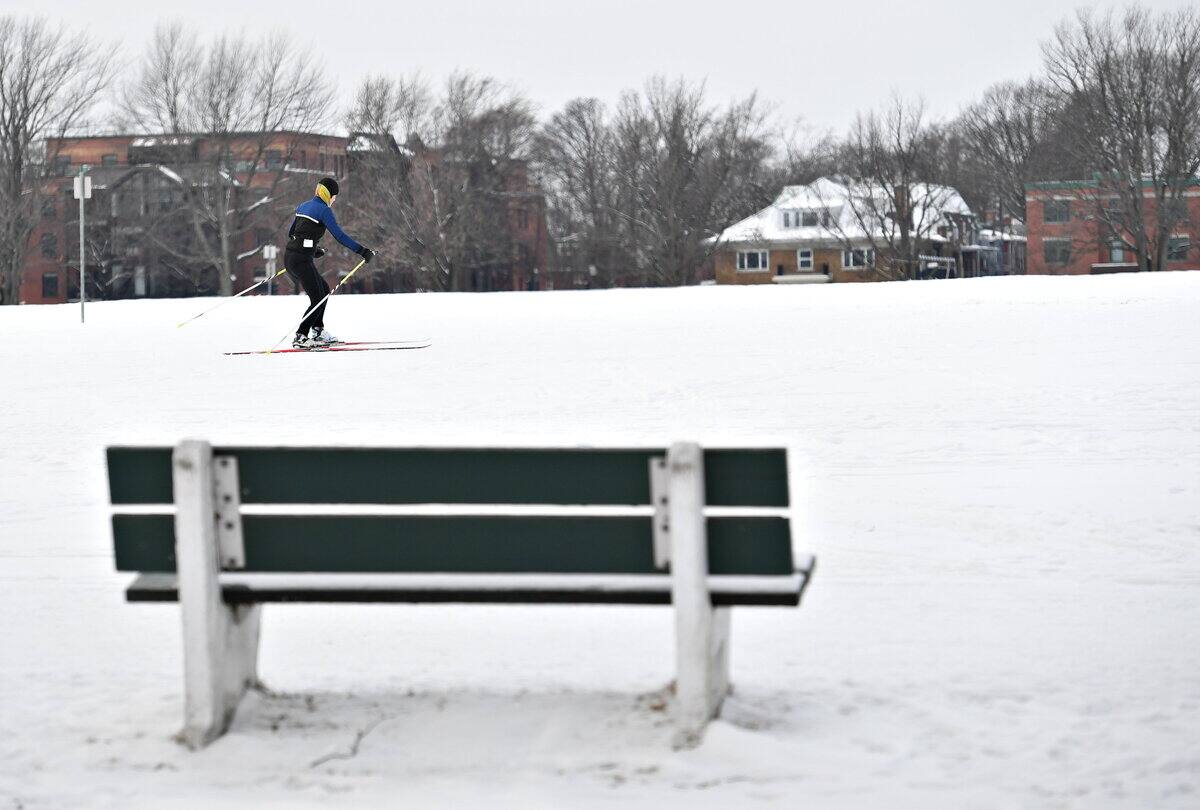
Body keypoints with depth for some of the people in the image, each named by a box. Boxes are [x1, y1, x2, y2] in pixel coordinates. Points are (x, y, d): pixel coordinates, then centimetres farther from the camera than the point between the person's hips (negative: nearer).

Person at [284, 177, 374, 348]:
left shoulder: (303, 207, 16)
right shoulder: (324, 210, -8)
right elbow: (339, 235, -13)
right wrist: (362, 251, -10)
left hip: (289, 257, 9)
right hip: (302, 261, -9)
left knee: (324, 290, 19)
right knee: (317, 299, -2)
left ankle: (317, 332, 19)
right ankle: (300, 337, -4)